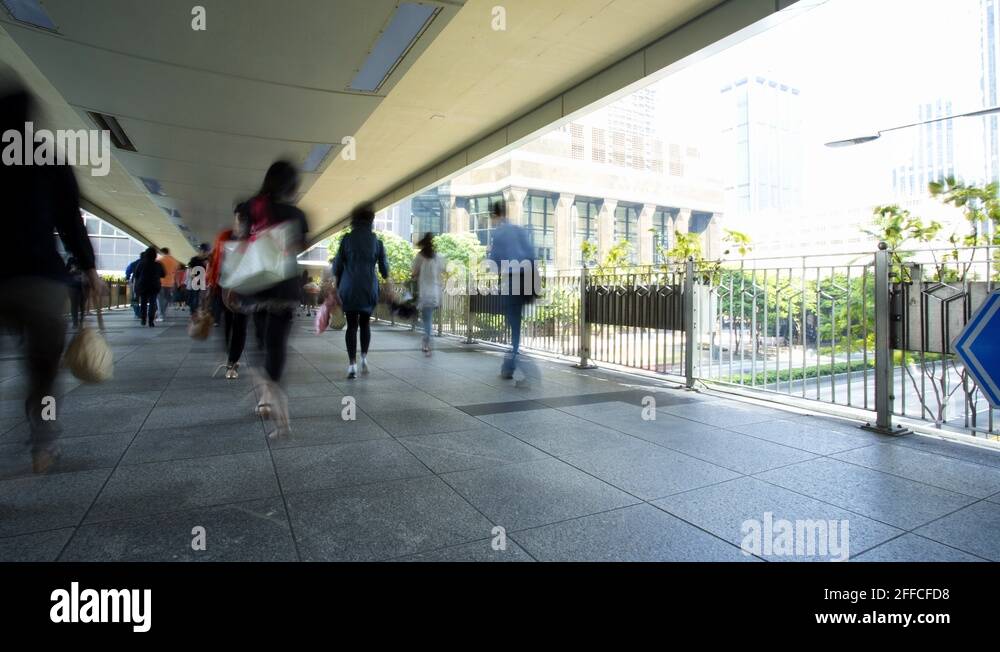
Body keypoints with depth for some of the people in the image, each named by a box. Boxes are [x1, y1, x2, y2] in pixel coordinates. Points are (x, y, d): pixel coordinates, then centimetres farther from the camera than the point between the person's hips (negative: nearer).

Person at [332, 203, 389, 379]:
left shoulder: (347, 239, -1)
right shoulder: (377, 241, 2)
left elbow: (337, 266, 1)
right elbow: (384, 269, 6)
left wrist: (336, 288, 12)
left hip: (349, 288, -1)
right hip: (369, 289, 1)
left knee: (352, 325, 4)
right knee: (365, 323, 19)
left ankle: (352, 365, -2)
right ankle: (364, 358, 12)